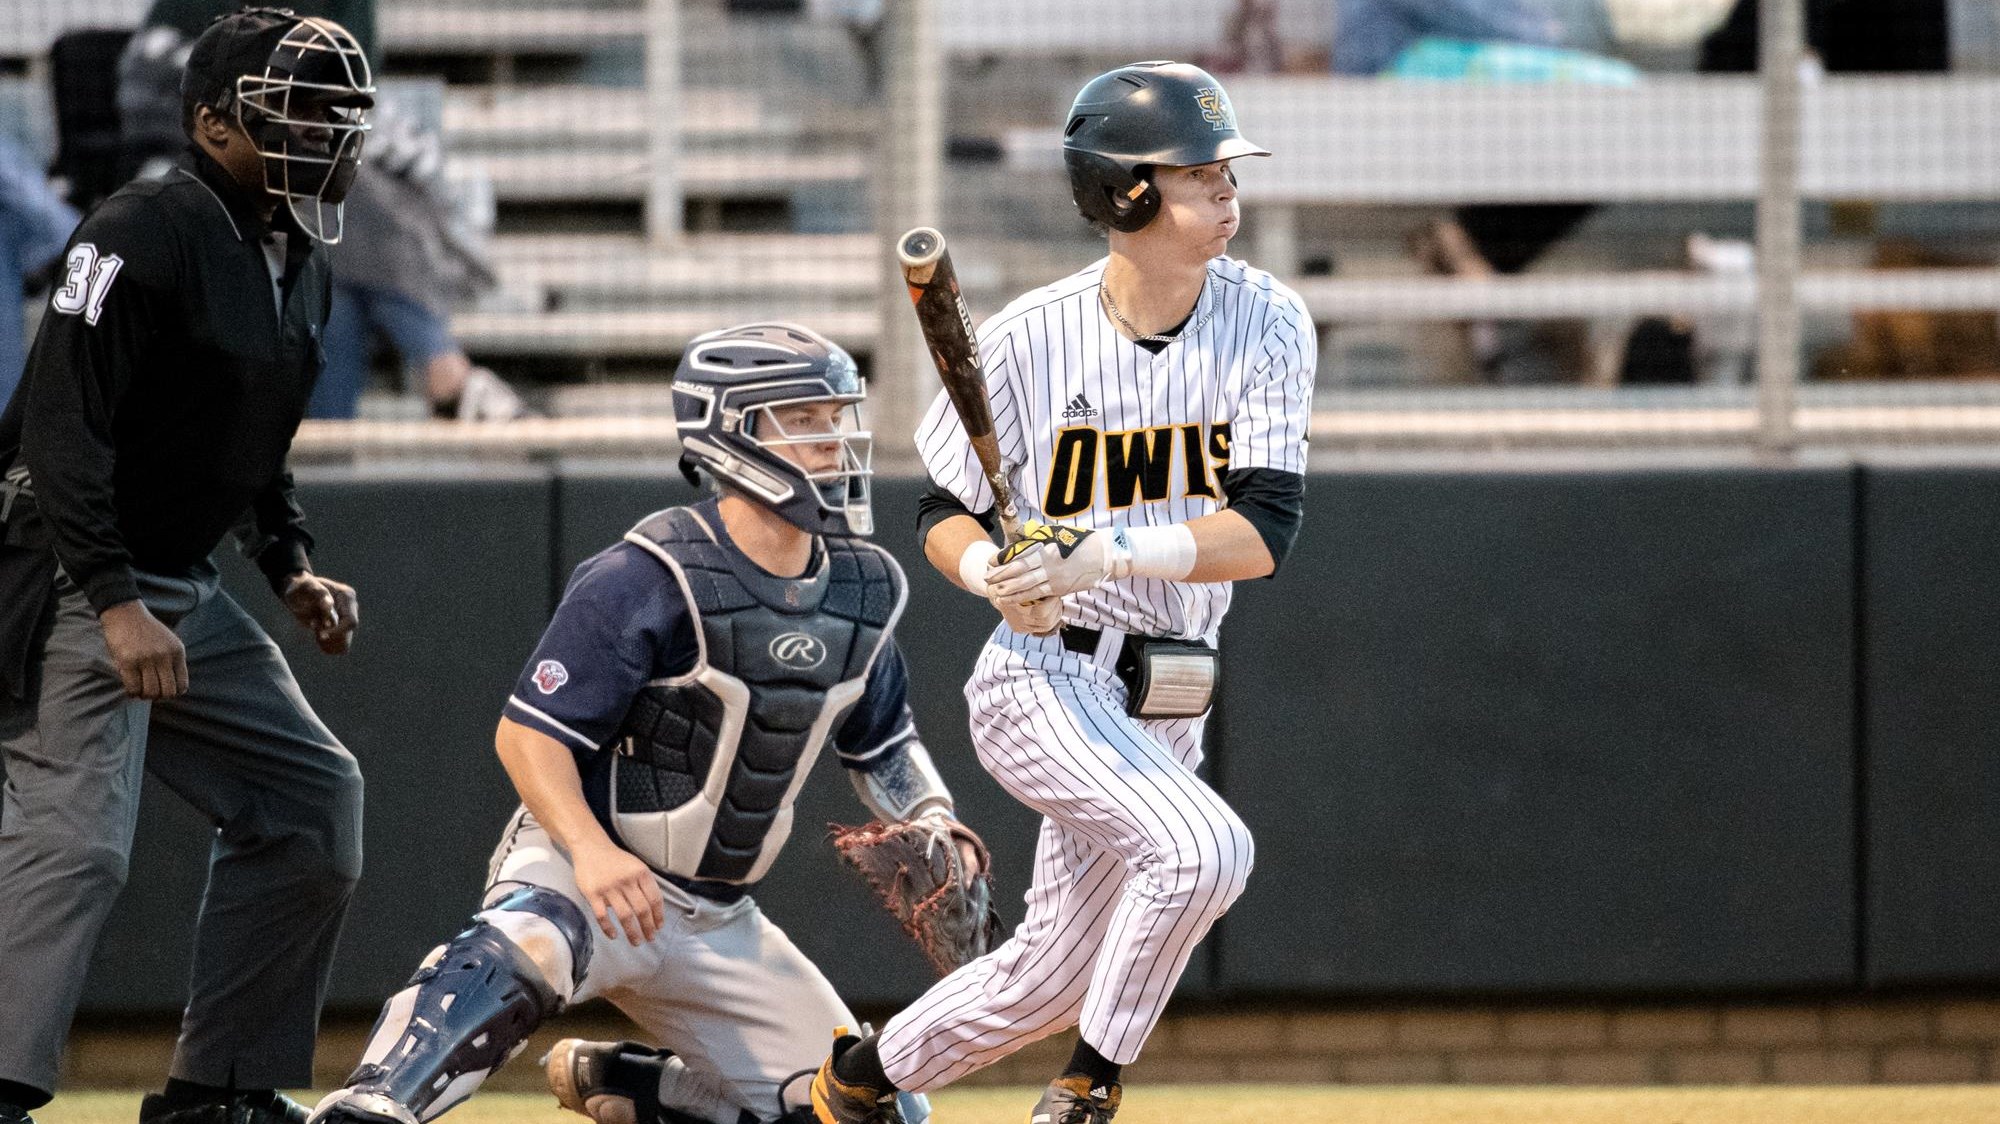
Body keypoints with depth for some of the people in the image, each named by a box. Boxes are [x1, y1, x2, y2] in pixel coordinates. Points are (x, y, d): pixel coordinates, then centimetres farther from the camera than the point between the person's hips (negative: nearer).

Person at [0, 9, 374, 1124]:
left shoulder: (303, 266, 13)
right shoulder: (144, 234, -17)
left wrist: (294, 567, 9)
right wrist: (115, 604, -29)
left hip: (184, 593, 10)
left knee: (312, 798, 10)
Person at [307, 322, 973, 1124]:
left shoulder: (860, 591, 6)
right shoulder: (651, 578, -15)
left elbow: (883, 743, 22)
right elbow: (528, 732, -16)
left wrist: (935, 825, 1)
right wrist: (591, 848, -33)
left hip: (717, 923, 7)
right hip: (584, 872, -7)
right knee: (522, 952, -42)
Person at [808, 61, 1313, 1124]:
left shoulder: (1265, 322, -7)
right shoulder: (1029, 339, -13)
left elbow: (1264, 533, -15)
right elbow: (946, 516, -1)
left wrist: (1101, 553, -28)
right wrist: (994, 574, -24)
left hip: (1166, 702, 5)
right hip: (1044, 681, -5)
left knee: (1056, 973, 14)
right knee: (1203, 846, -29)